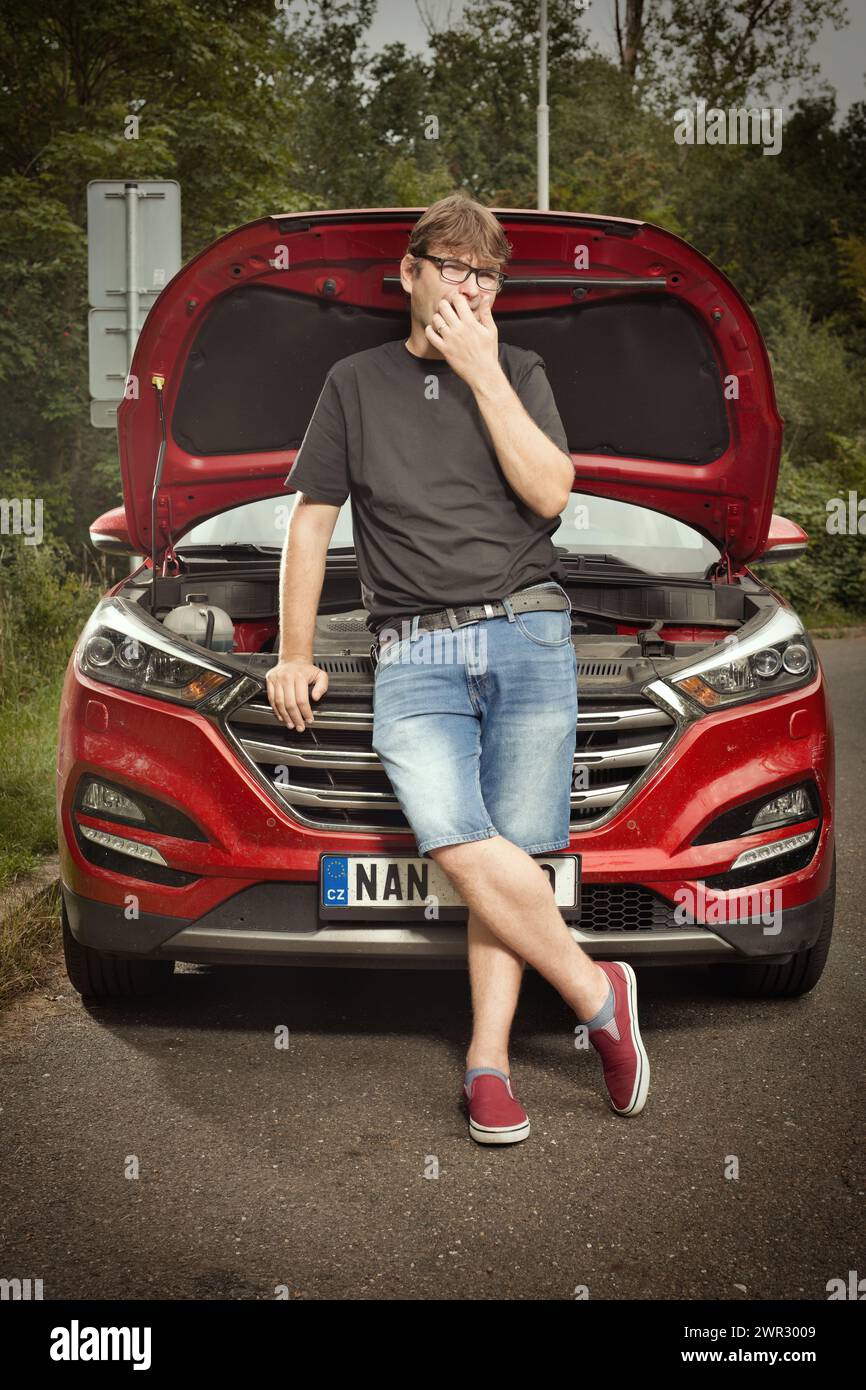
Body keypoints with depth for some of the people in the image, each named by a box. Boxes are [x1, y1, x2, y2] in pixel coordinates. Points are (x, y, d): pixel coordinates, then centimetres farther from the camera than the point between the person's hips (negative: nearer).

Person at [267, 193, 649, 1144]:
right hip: (413, 653, 0)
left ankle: (488, 1062, 0)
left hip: (528, 633, 1)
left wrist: (483, 372, -5)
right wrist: (294, 656, 13)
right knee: (461, 846, -19)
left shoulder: (520, 374, 15)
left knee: (514, 856, -6)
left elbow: (549, 492, -2)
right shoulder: (356, 384, 16)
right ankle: (598, 994, -5)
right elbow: (310, 522, 17)